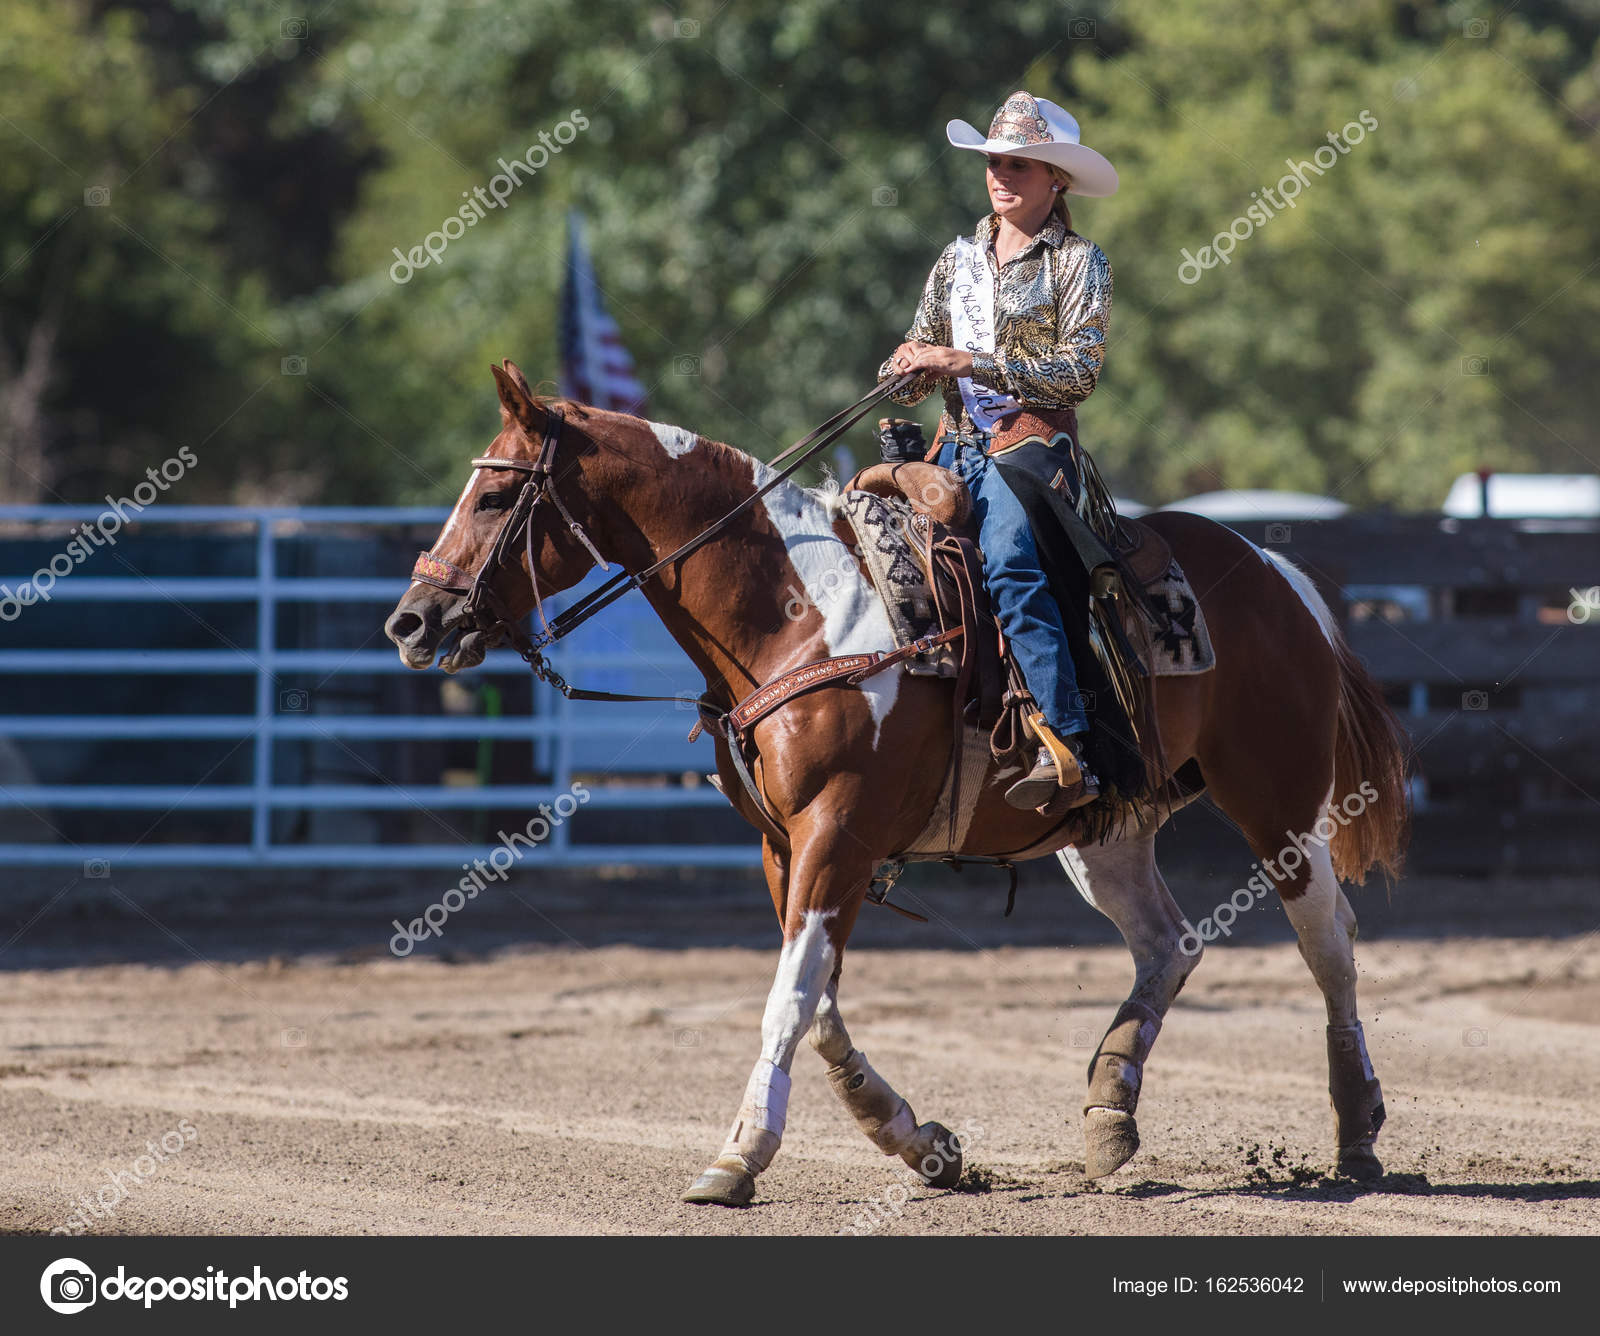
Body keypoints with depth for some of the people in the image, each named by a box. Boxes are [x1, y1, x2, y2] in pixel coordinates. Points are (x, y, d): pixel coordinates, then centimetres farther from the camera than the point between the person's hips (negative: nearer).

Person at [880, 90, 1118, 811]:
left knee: (1009, 567, -30)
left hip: (1032, 441, -7)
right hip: (959, 445, 7)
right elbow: (922, 348, 21)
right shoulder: (959, 259, 19)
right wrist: (908, 372, -5)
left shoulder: (1079, 263, 2)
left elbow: (1078, 371, -8)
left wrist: (969, 361, -15)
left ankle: (1067, 753, -39)